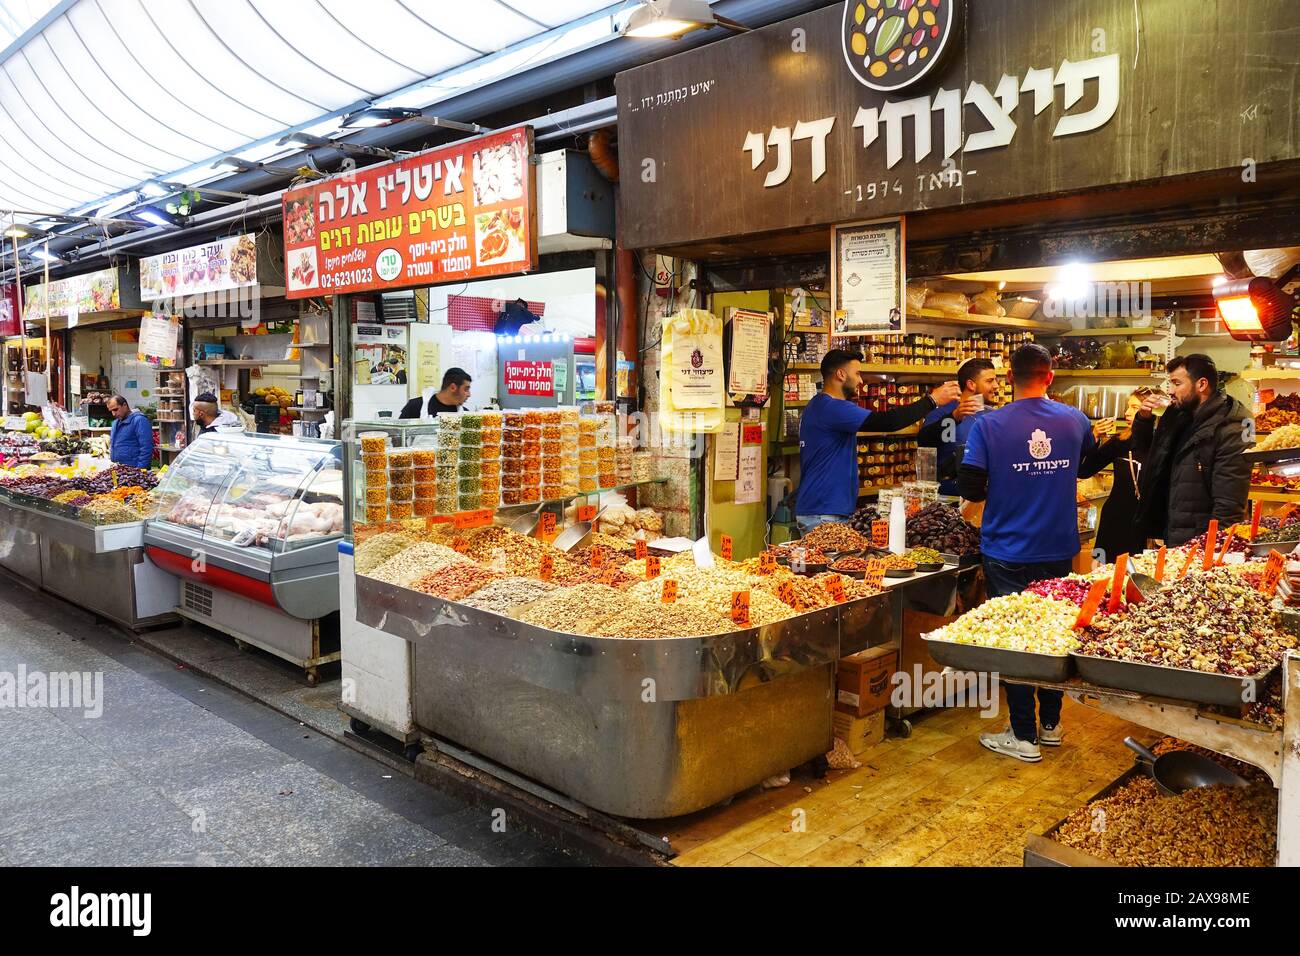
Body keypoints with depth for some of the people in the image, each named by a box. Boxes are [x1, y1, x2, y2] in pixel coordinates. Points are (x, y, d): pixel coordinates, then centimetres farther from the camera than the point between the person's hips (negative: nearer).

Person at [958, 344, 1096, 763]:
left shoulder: (988, 425, -14)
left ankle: (1024, 736, 14)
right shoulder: (1074, 420, -1)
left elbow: (970, 489, -15)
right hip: (1059, 550, 4)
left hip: (1008, 552, -4)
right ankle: (1050, 724, 30)